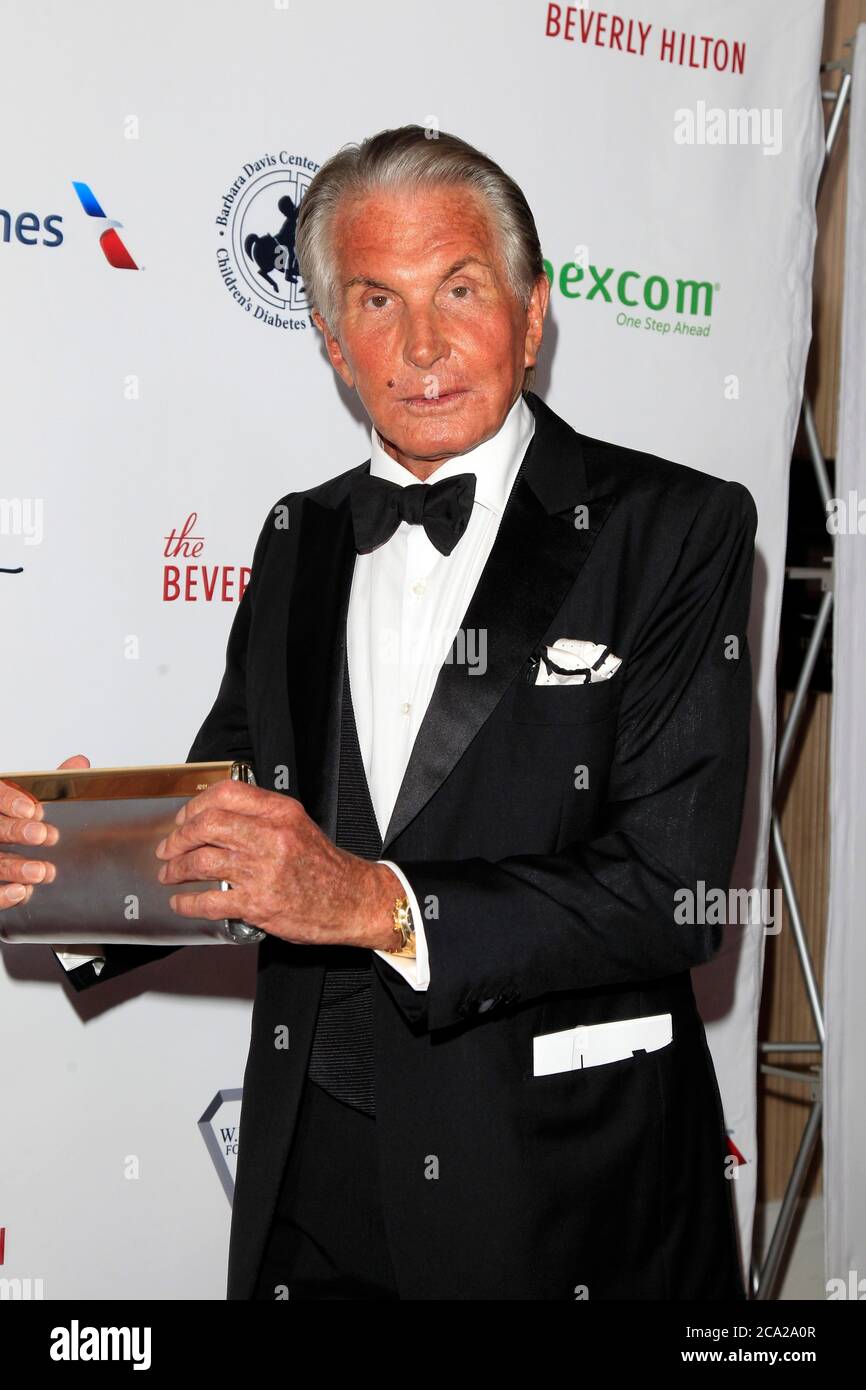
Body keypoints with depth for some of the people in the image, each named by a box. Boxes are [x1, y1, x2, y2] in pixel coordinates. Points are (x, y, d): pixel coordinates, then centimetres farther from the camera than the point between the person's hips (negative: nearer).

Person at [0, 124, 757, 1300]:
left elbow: (676, 891, -17)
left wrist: (378, 904, -27)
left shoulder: (675, 528, -10)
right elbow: (227, 806, 9)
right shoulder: (297, 540, 7)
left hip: (563, 1189, -4)